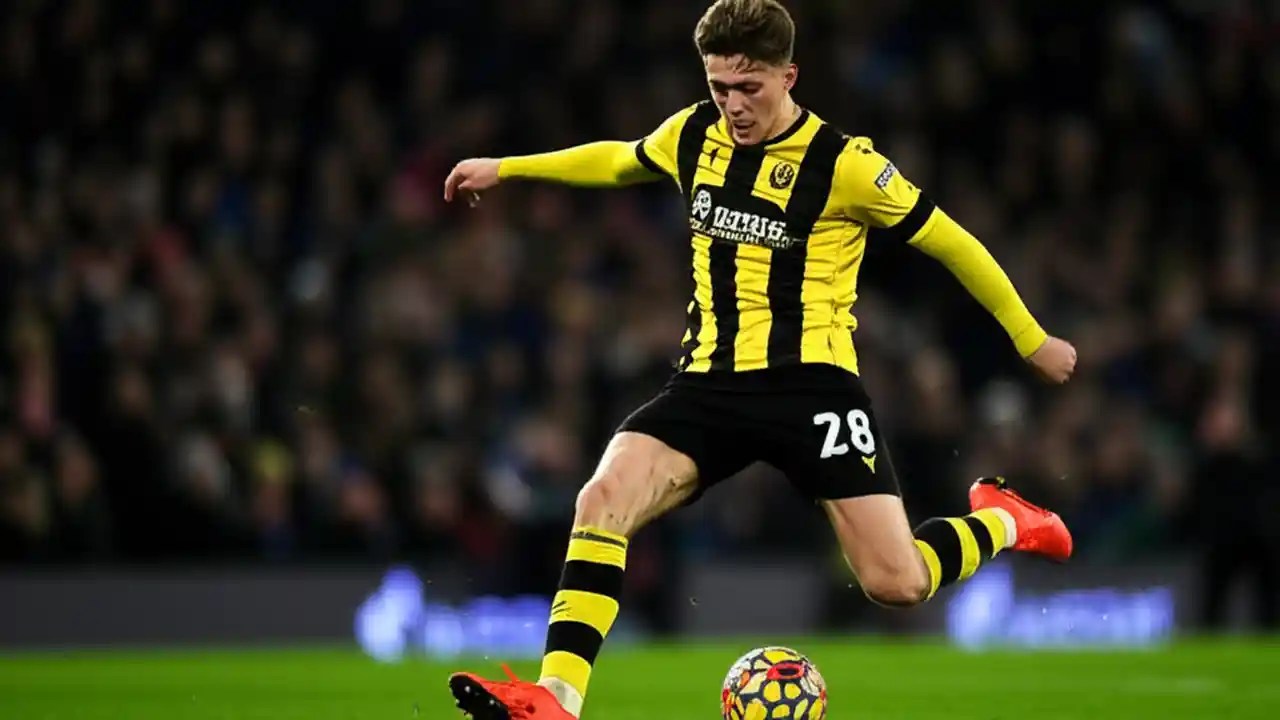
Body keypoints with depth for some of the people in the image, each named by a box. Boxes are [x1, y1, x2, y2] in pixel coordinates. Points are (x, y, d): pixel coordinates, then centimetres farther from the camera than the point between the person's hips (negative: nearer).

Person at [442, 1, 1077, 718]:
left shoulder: (842, 164, -10)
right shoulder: (694, 136, 6)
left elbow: (950, 242, 0)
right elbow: (621, 160, 30)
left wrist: (1034, 341, 7)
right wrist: (506, 168, 36)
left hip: (810, 384, -4)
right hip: (710, 384, 4)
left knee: (896, 584, -11)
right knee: (603, 500, -23)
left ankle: (1003, 523, 22)